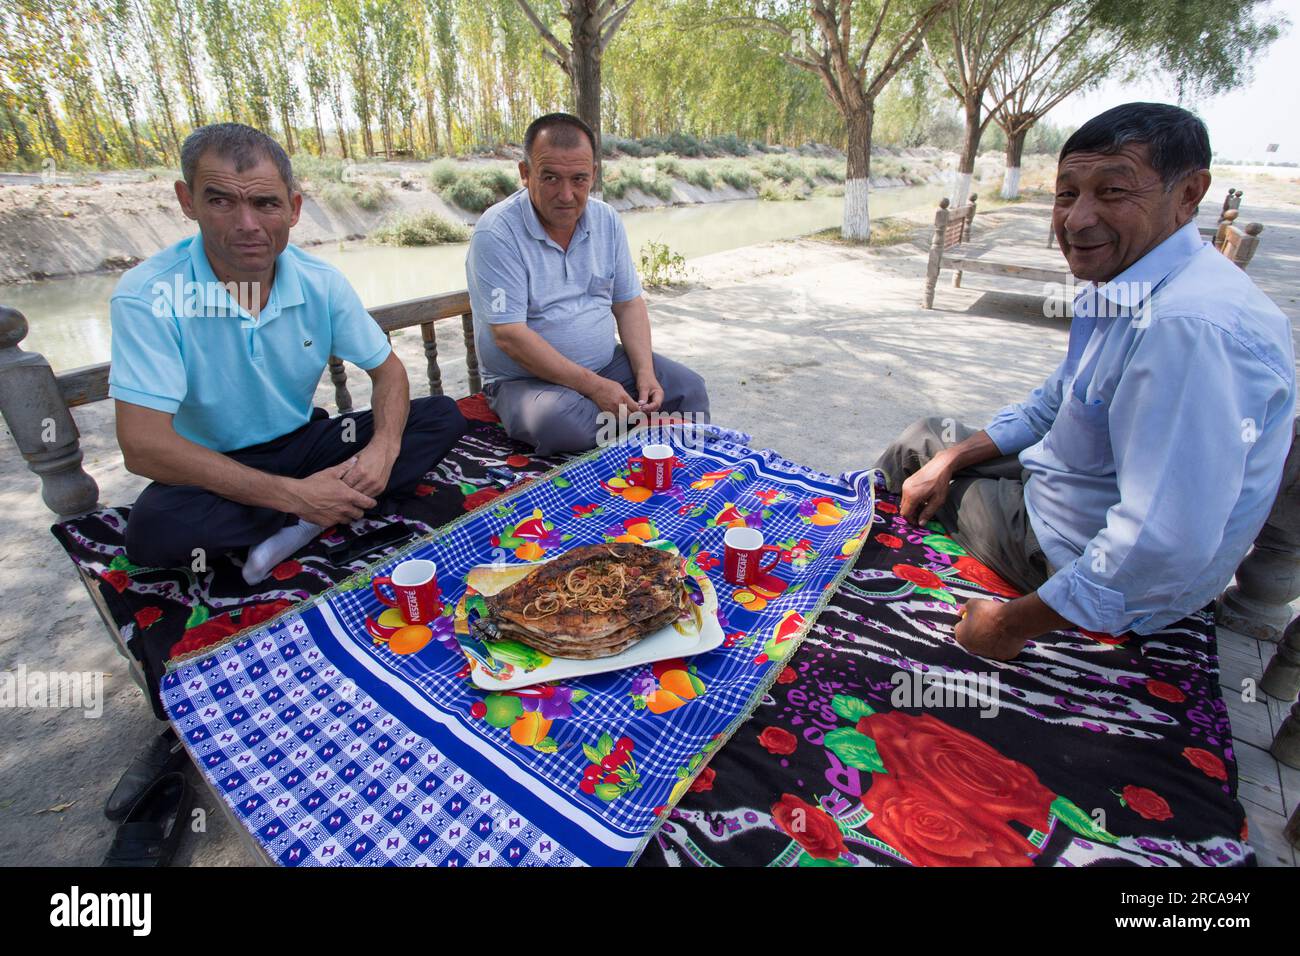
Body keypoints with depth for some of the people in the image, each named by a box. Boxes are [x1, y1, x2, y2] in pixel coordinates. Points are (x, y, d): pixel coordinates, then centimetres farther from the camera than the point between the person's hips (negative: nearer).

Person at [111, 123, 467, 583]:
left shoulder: (322, 283, -9)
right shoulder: (145, 296, -20)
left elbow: (388, 370, -2)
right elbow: (143, 446, -25)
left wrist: (384, 447, -24)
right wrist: (292, 495, -30)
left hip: (304, 443, 4)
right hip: (216, 472, -3)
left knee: (443, 417, -11)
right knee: (153, 529, -37)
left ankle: (305, 523, -19)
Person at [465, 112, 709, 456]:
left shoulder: (607, 220, 4)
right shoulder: (496, 233, -16)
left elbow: (628, 304, 7)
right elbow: (509, 336, -22)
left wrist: (645, 372, -9)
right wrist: (592, 386, -24)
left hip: (606, 363, 6)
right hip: (525, 379, -5)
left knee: (689, 388, -6)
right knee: (560, 424, -37)